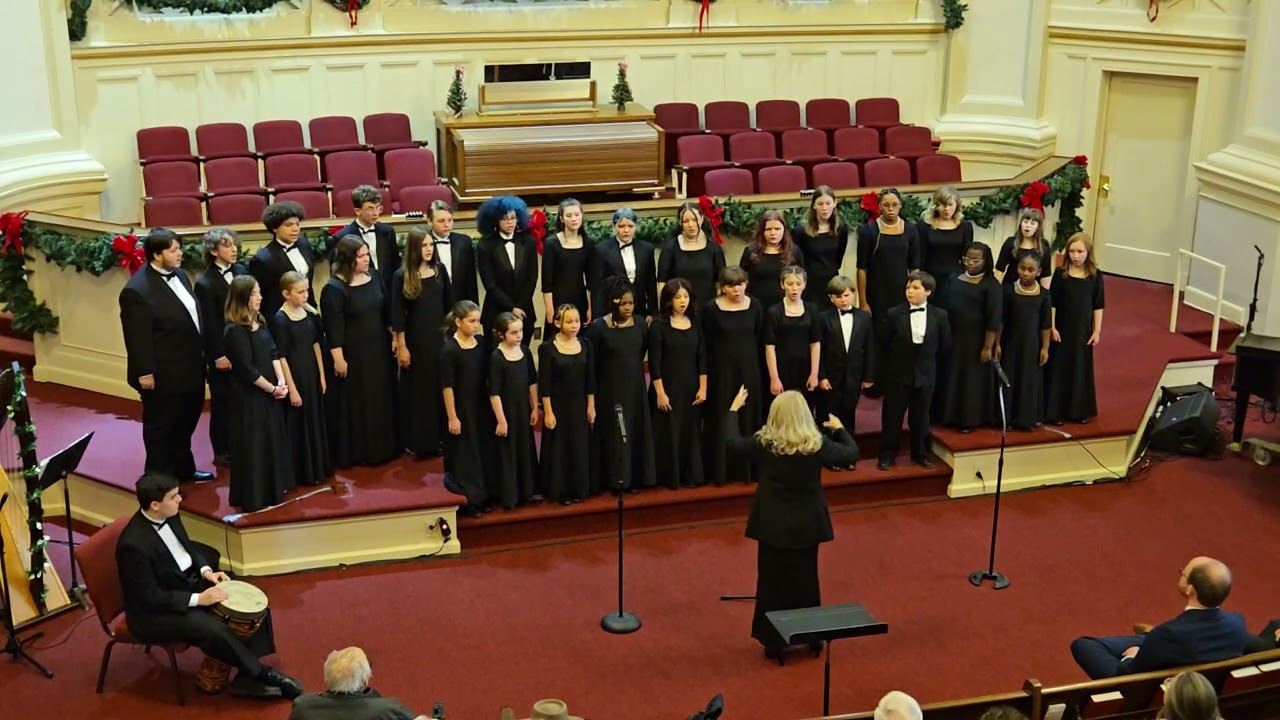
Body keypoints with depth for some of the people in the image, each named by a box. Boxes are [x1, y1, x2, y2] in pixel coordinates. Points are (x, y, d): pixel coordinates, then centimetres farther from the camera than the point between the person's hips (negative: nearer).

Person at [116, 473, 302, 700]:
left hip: (188, 583, 9)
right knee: (214, 630, -30)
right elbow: (151, 598, -26)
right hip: (155, 612, -9)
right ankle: (260, 673, -6)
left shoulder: (169, 515, -6)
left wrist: (205, 570, -3)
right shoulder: (134, 544, -30)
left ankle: (248, 677, 0)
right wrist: (198, 599, -26)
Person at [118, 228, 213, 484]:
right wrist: (145, 372, -19)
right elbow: (137, 337, -21)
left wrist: (200, 354, 16)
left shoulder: (178, 275, 4)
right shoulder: (137, 291, -23)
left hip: (189, 368, 9)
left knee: (185, 422, 22)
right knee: (160, 426, 9)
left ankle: (183, 468, 39)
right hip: (163, 374, -9)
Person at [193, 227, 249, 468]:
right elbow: (208, 323, -13)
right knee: (223, 402, 7)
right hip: (223, 352, -5)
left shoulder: (242, 271, 4)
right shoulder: (205, 283, -13)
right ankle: (222, 452, 19)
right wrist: (218, 355, -14)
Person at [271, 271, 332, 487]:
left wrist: (321, 375, 9)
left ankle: (318, 468, 29)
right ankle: (303, 473, 15)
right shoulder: (280, 319, -16)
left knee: (316, 421, 15)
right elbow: (281, 357, -15)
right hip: (294, 375, -7)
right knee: (298, 425, 4)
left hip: (311, 373, 7)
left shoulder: (309, 313, 3)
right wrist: (291, 388, -16)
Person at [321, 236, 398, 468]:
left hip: (378, 350, 7)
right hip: (352, 355, -6)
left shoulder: (374, 276, 1)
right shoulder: (334, 288, -18)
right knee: (355, 403, 4)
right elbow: (333, 328, -17)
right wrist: (339, 359, -18)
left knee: (381, 399, 15)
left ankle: (381, 448, 29)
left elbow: (385, 311, 12)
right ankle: (354, 453, 16)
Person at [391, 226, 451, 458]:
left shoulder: (440, 270, 0)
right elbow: (398, 315, -8)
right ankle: (420, 441, 13)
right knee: (418, 389, 5)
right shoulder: (402, 275, -10)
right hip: (415, 339, -3)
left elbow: (449, 304, 8)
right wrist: (401, 347, -8)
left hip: (440, 336, 3)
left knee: (442, 387, 8)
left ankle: (442, 437, 20)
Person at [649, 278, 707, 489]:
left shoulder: (695, 323, 5)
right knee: (668, 433, 2)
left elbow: (701, 357, 7)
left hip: (691, 388, 4)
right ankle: (670, 478, 12)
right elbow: (654, 362, -10)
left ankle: (691, 476, 18)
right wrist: (660, 392, -13)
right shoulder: (659, 325, -8)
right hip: (667, 388, -4)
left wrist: (703, 388, 2)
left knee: (691, 432, 8)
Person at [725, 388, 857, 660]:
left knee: (772, 581, 12)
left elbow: (732, 443, 4)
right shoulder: (817, 445, -14)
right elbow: (851, 454, 1)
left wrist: (734, 409, 16)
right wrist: (839, 428, 18)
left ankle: (774, 642, 18)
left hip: (773, 524, 0)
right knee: (805, 580, 16)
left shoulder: (763, 443, -14)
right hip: (806, 524, 1)